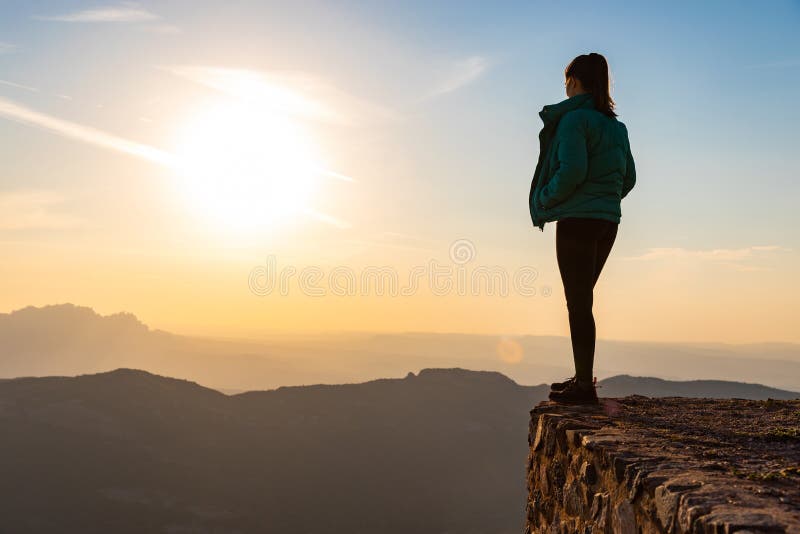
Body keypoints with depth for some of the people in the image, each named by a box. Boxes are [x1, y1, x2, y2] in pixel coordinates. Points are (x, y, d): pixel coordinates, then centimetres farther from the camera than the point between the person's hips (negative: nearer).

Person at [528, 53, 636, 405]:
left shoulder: (574, 118, -10)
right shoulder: (615, 125, 15)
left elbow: (572, 170, -21)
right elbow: (628, 178, 16)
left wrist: (545, 199, -7)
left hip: (577, 220, -8)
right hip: (608, 221, 8)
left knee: (578, 302, -4)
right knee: (582, 300, 16)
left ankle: (584, 385, -1)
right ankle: (582, 377, 22)